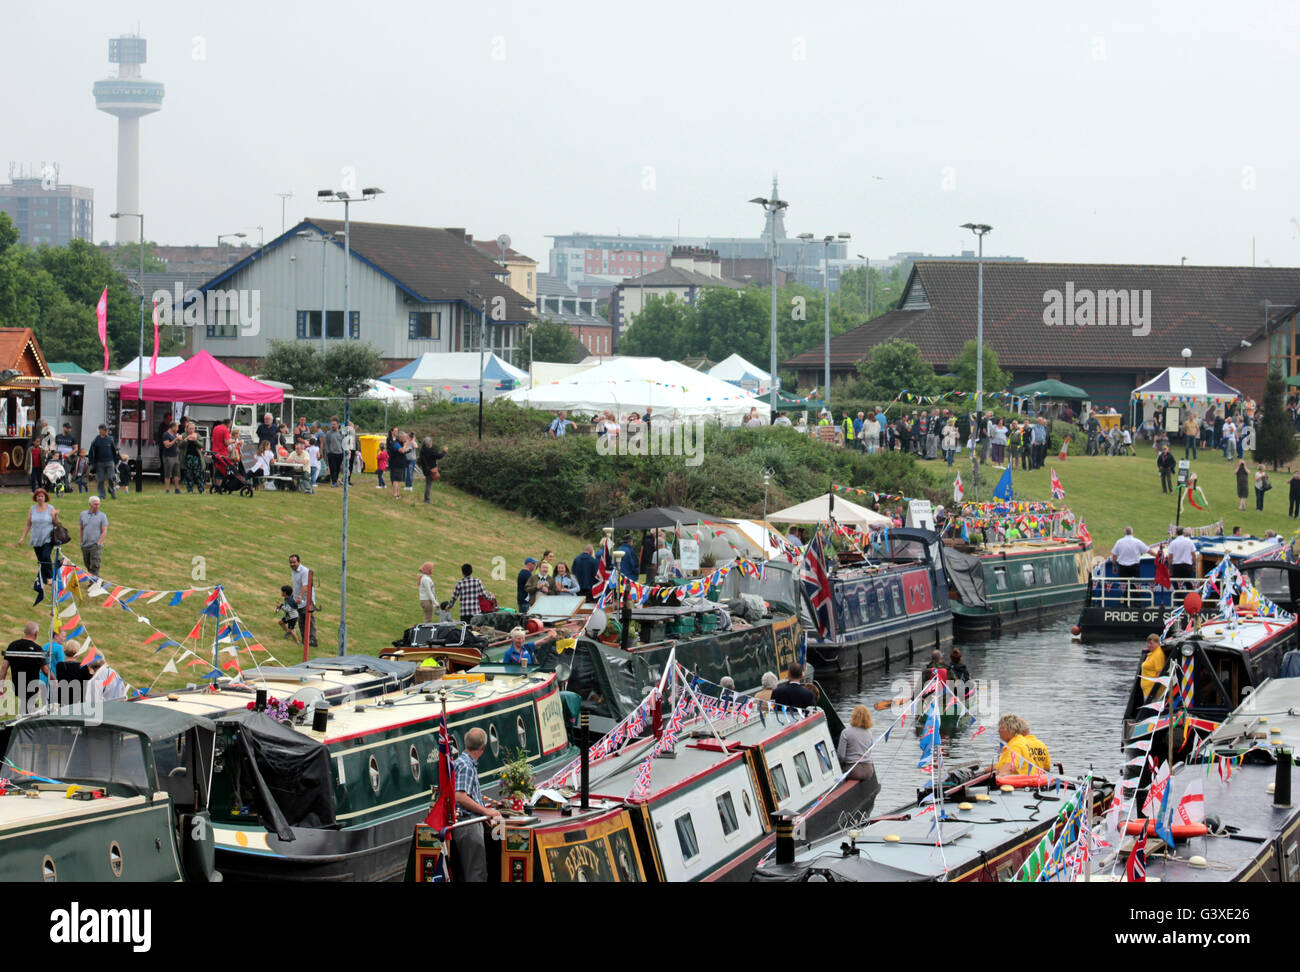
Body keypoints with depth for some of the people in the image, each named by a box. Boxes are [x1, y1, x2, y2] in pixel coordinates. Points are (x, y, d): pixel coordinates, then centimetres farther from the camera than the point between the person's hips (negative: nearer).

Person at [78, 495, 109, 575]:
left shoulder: (102, 516, -2)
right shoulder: (83, 514, 9)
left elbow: (104, 532, -5)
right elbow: (81, 529, 18)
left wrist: (98, 543, -13)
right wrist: (81, 541, 14)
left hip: (96, 546, -5)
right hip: (85, 546, 5)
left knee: (94, 567, -11)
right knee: (87, 565, 11)